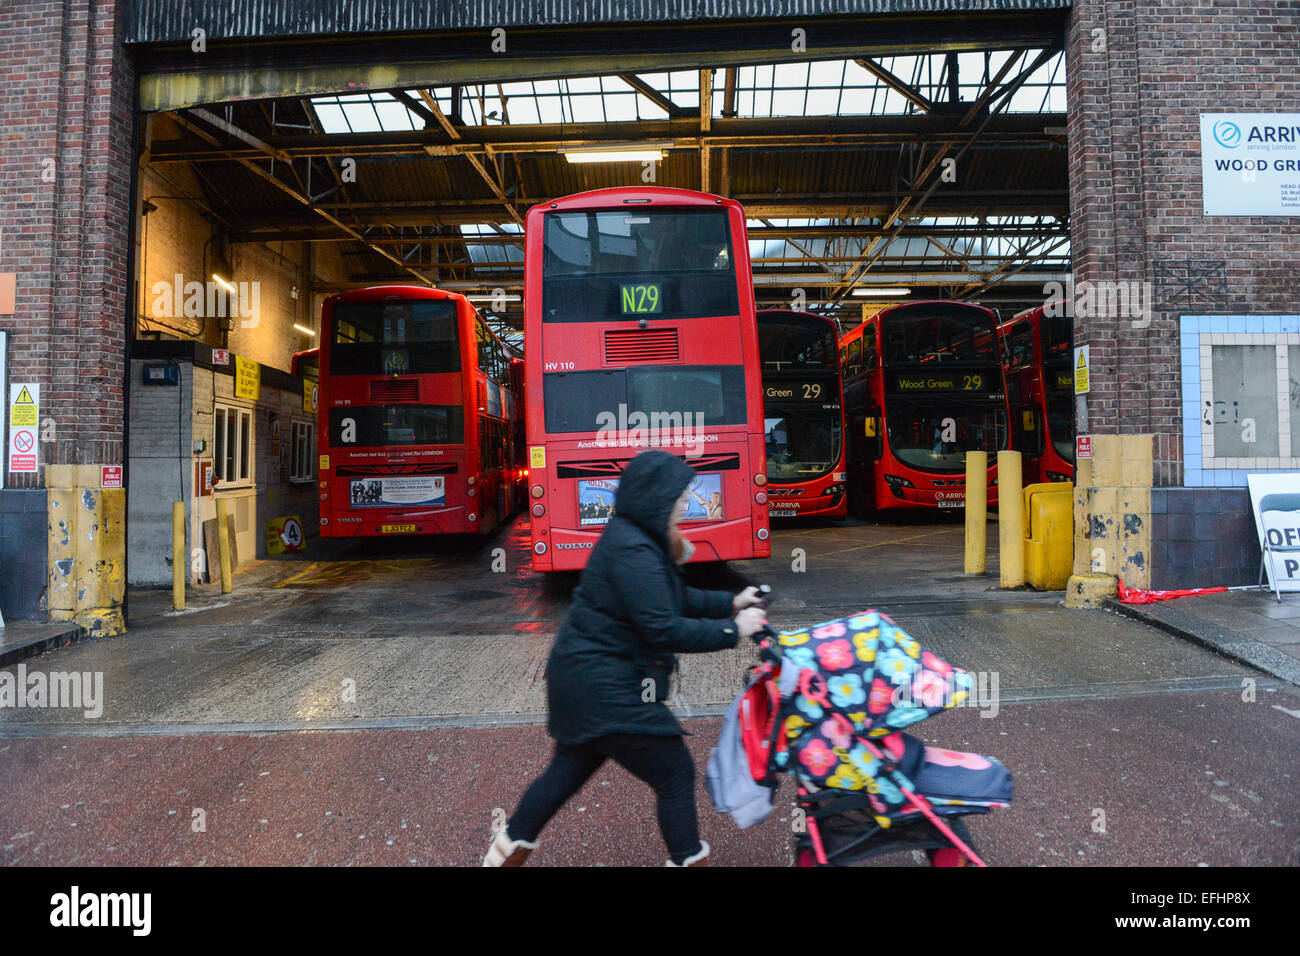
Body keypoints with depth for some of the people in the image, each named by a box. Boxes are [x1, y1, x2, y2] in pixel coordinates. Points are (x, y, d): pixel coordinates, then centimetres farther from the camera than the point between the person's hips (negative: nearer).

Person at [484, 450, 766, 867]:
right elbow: (663, 630, -26)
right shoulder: (633, 552, -24)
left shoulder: (635, 539, 8)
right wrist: (732, 629, -18)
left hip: (583, 677, 10)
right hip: (605, 690, -10)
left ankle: (509, 850, 35)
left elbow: (676, 599, 16)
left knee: (570, 768, 23)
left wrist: (729, 602, 6)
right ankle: (688, 859, 20)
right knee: (675, 774, 4)